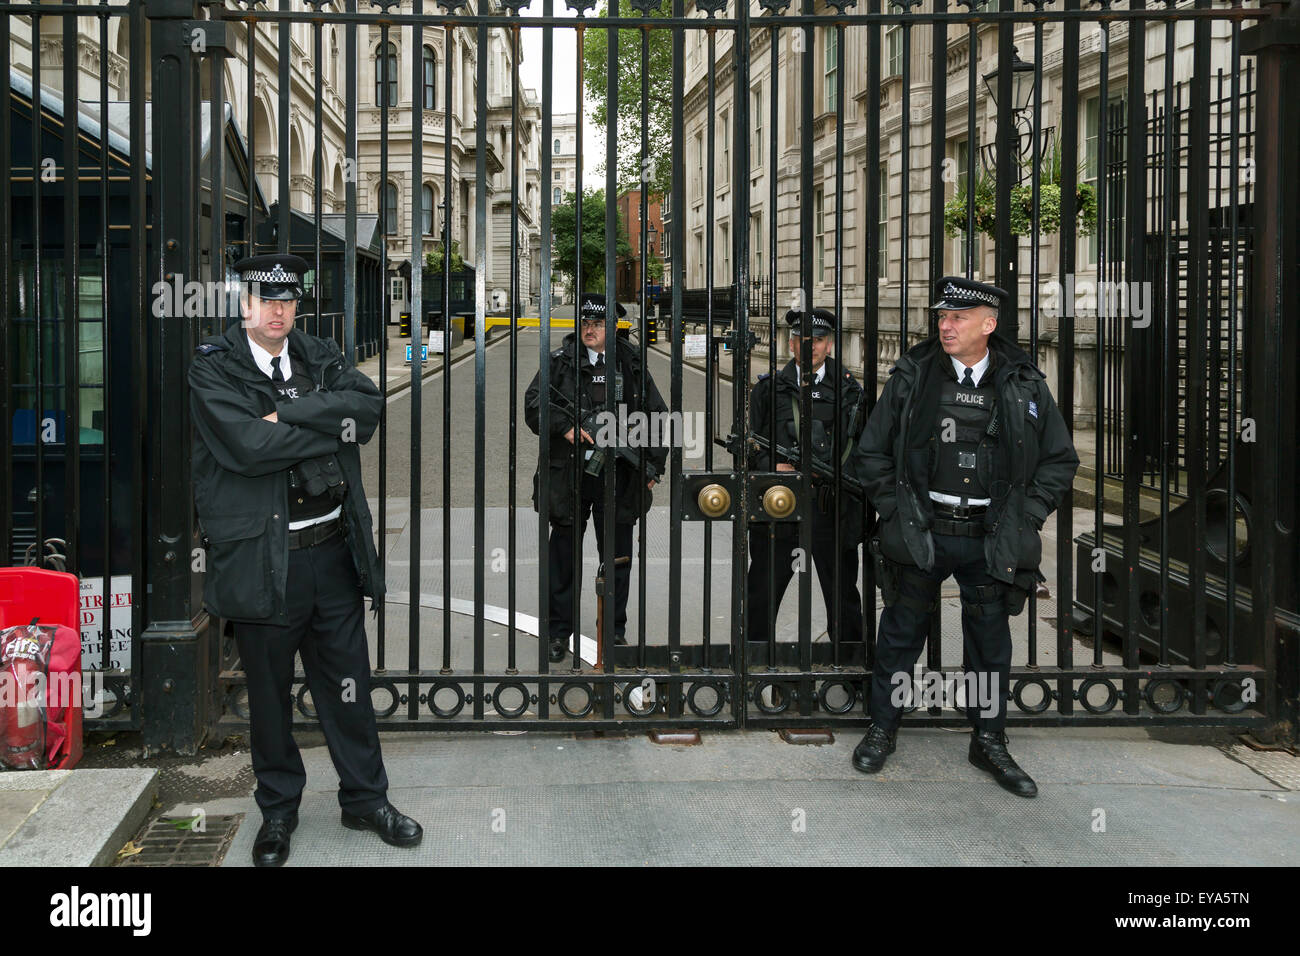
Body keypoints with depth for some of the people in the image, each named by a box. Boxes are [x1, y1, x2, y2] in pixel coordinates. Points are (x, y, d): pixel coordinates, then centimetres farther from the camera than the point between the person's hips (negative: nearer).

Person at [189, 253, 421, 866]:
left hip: (332, 550, 3)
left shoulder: (321, 358, 10)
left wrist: (289, 413, -17)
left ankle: (365, 798, 26)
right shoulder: (213, 370, -4)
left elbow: (369, 405, -8)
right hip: (262, 557, -3)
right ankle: (278, 810, 26)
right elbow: (249, 446, -20)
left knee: (347, 682, 10)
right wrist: (333, 427, -12)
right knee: (269, 693, 9)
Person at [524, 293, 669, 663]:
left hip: (618, 475, 1)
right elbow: (534, 404, -4)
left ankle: (614, 631, 19)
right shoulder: (559, 362, 3)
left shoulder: (632, 366, 8)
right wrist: (565, 427, -18)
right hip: (570, 472, -1)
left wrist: (653, 465, 7)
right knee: (564, 553, 4)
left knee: (618, 556, 8)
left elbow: (658, 416, 12)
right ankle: (558, 632, 14)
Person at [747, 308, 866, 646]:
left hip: (832, 507, 0)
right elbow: (751, 441, 8)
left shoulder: (849, 390, 7)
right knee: (762, 593, 5)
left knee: (842, 593, 10)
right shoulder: (769, 388, 7)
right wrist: (770, 466, -11)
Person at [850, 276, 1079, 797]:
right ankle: (882, 729, 25)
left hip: (990, 539, 1)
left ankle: (989, 741, 25)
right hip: (921, 533, 0)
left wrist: (1025, 517, 0)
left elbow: (1060, 459, 9)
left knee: (990, 642, 9)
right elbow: (871, 453, 7)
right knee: (900, 634, 8)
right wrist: (896, 508, -1)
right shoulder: (911, 377, -1)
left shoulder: (1024, 384, 1)